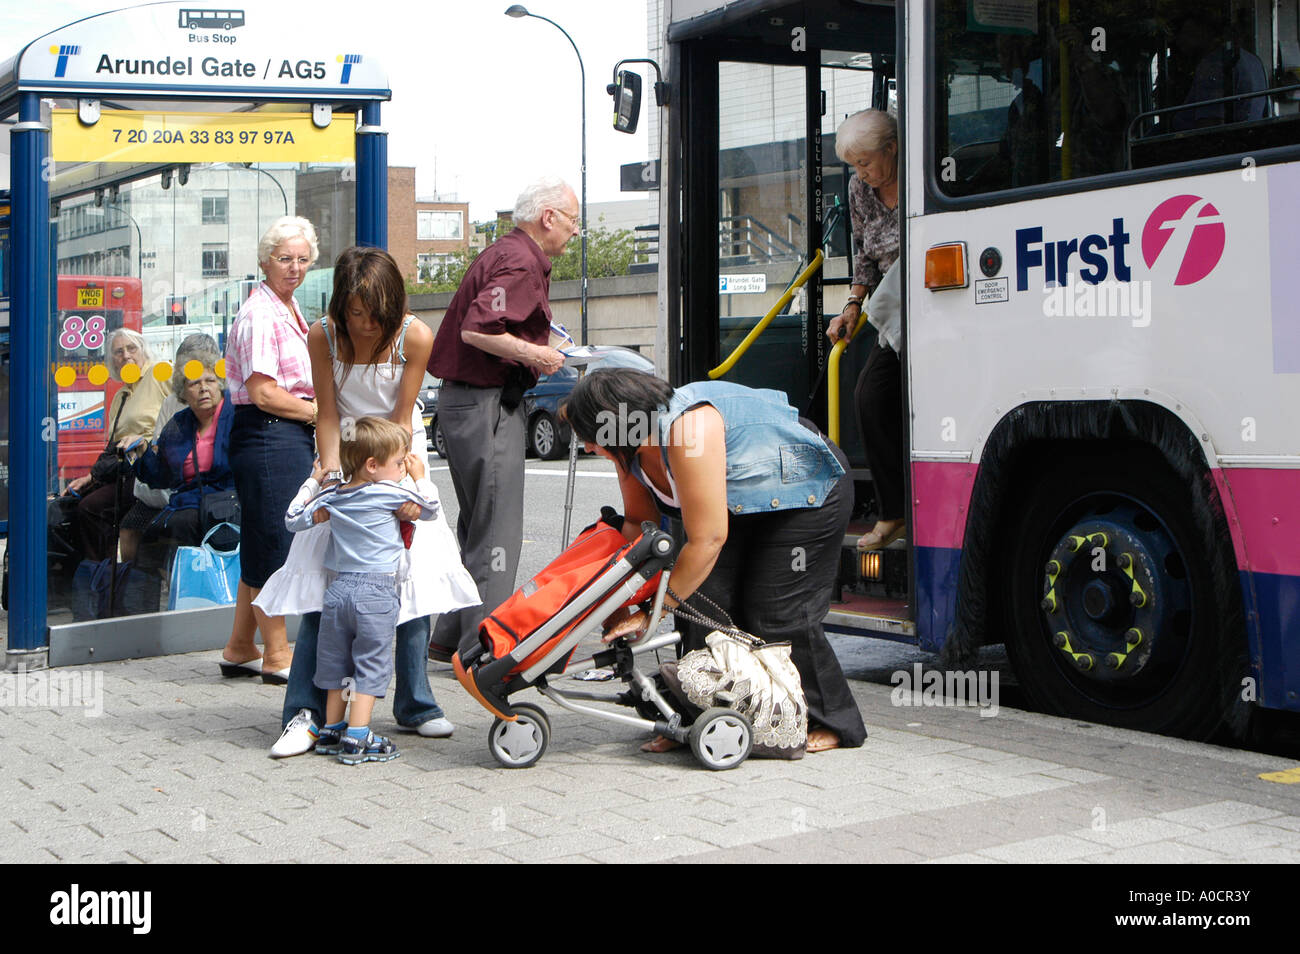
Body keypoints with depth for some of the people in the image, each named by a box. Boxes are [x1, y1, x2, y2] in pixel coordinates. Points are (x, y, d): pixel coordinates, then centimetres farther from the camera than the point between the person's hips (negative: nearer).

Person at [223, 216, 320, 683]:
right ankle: (277, 656, 6)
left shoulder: (290, 309, 17)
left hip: (293, 436, 10)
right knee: (273, 543, -3)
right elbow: (264, 393, -19)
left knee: (262, 548, 14)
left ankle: (239, 649, 22)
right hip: (268, 438, -10)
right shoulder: (260, 315, -14)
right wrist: (317, 411, -9)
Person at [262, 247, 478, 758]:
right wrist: (331, 470, -21)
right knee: (324, 577, -8)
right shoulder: (323, 336, -13)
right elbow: (328, 415, -7)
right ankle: (305, 713, -7)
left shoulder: (415, 337, -17)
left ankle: (414, 705, 10)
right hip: (345, 457, 0)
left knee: (411, 571, -4)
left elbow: (402, 419, -12)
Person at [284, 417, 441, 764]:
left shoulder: (332, 496, 8)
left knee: (336, 661, 16)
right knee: (371, 664, 0)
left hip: (338, 589, 5)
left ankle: (331, 729, 25)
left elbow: (293, 520, 17)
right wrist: (420, 476, 22)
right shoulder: (390, 493, -6)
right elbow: (430, 508, 7)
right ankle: (357, 738, -5)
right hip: (377, 592, -5)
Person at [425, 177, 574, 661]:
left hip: (463, 399, 11)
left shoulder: (505, 253, 16)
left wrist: (539, 345, 16)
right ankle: (481, 648, -2)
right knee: (497, 530, -6)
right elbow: (476, 330, -26)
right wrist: (535, 355, -17)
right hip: (487, 404, -11)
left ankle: (451, 636, 23)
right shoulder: (520, 262, -16)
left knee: (477, 523, 17)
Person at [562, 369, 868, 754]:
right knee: (706, 599, -5)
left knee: (777, 613, -10)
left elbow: (708, 539, -35)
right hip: (743, 505, 9)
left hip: (810, 494, -8)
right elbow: (639, 521, 1)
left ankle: (832, 723, 6)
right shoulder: (633, 448, -9)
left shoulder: (687, 431, -37)